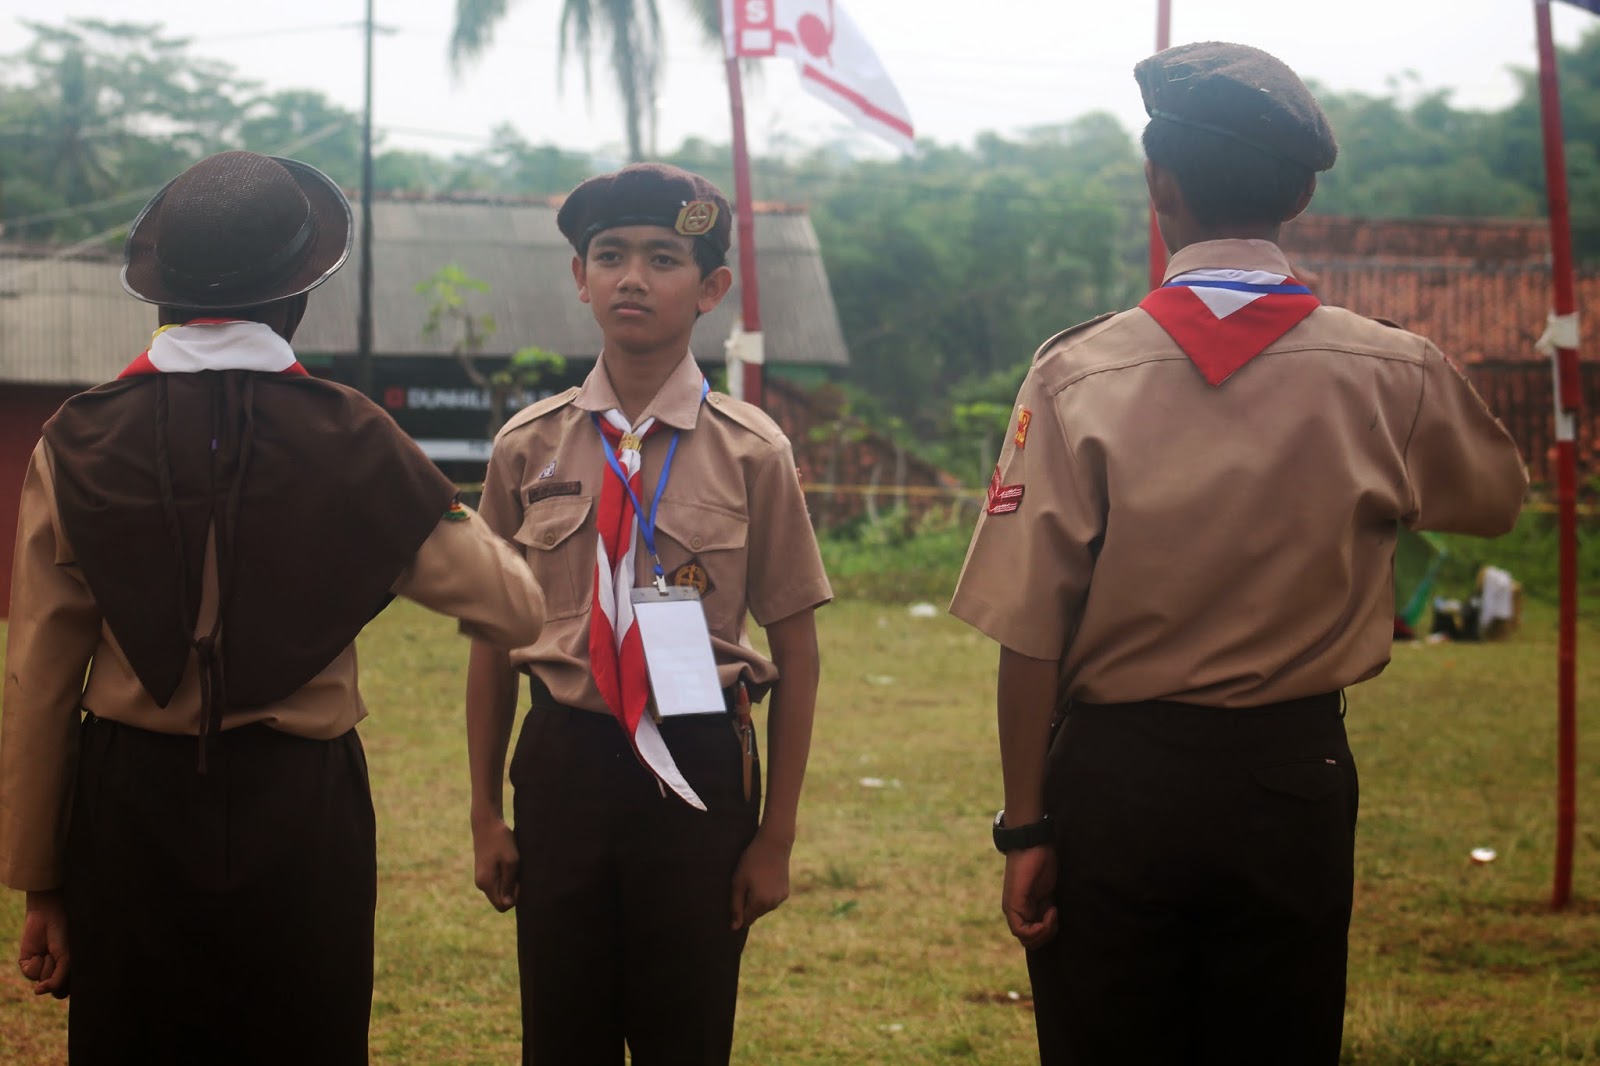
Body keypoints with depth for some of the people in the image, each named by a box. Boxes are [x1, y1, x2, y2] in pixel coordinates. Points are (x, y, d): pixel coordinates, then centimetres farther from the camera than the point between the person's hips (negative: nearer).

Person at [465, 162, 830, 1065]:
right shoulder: (529, 448, 3)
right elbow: (492, 637, 8)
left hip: (698, 772, -1)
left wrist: (777, 836, -2)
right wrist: (486, 812, 7)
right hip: (561, 762, 2)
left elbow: (796, 651, -1)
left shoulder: (753, 453, -3)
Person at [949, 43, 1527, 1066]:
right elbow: (1498, 496, 15)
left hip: (1113, 783, -2)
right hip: (1297, 777, 2)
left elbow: (1030, 633, -13)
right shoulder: (1394, 376, -6)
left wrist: (1026, 828, -5)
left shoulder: (1080, 376, -12)